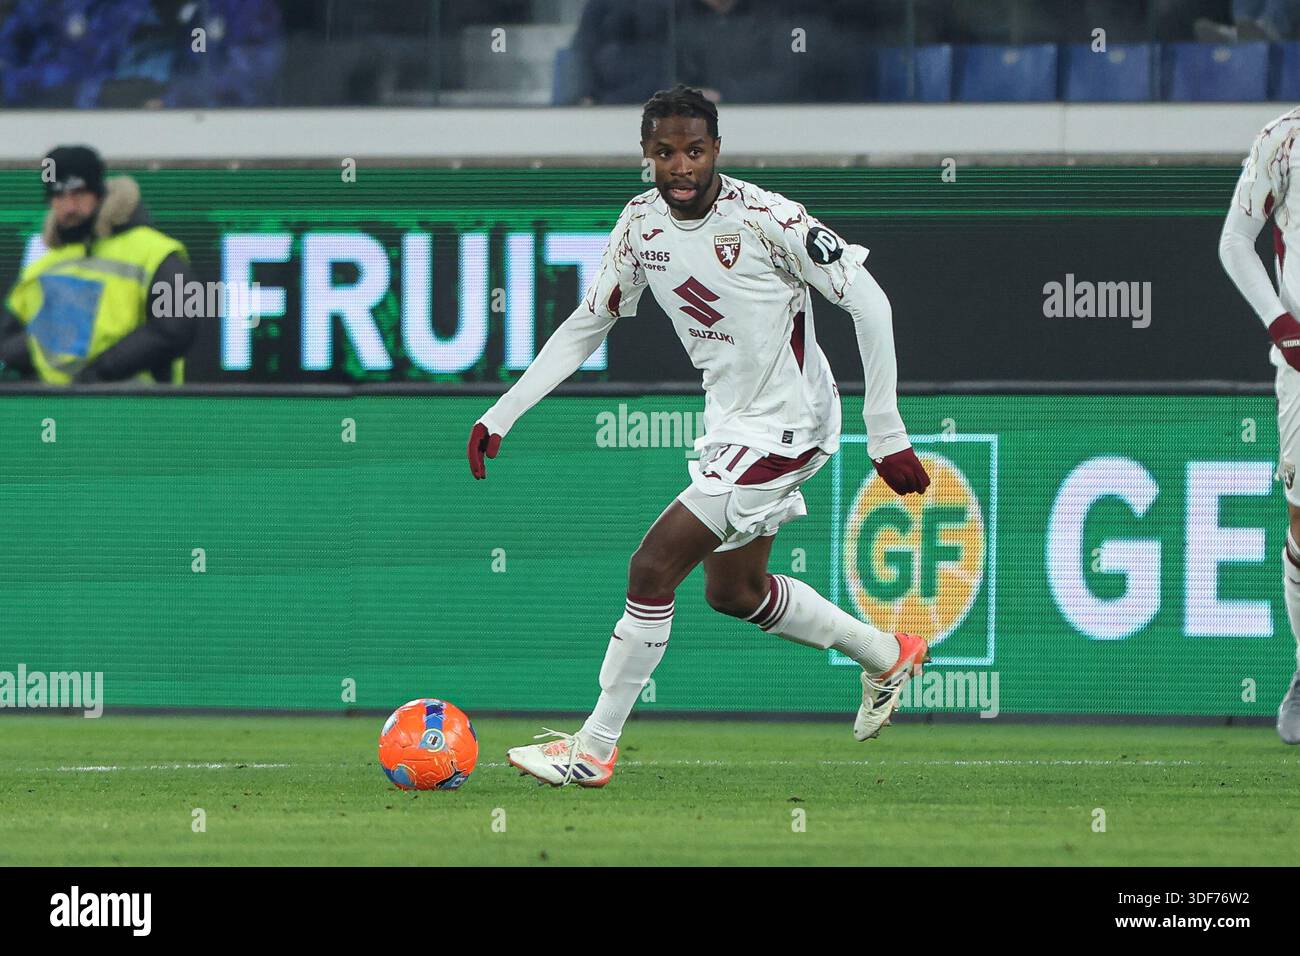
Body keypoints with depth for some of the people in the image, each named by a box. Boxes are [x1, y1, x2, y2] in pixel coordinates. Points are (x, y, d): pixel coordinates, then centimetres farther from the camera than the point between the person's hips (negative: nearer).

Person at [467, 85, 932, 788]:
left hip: (784, 426, -8)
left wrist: (886, 434, -19)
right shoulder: (641, 223, -2)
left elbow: (868, 303, -18)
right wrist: (501, 414, 1)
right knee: (732, 591, 21)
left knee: (653, 566, -14)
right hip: (729, 423, 8)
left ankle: (594, 749, -6)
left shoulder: (765, 218, -22)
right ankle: (887, 656, 41)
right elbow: (587, 325, 9)